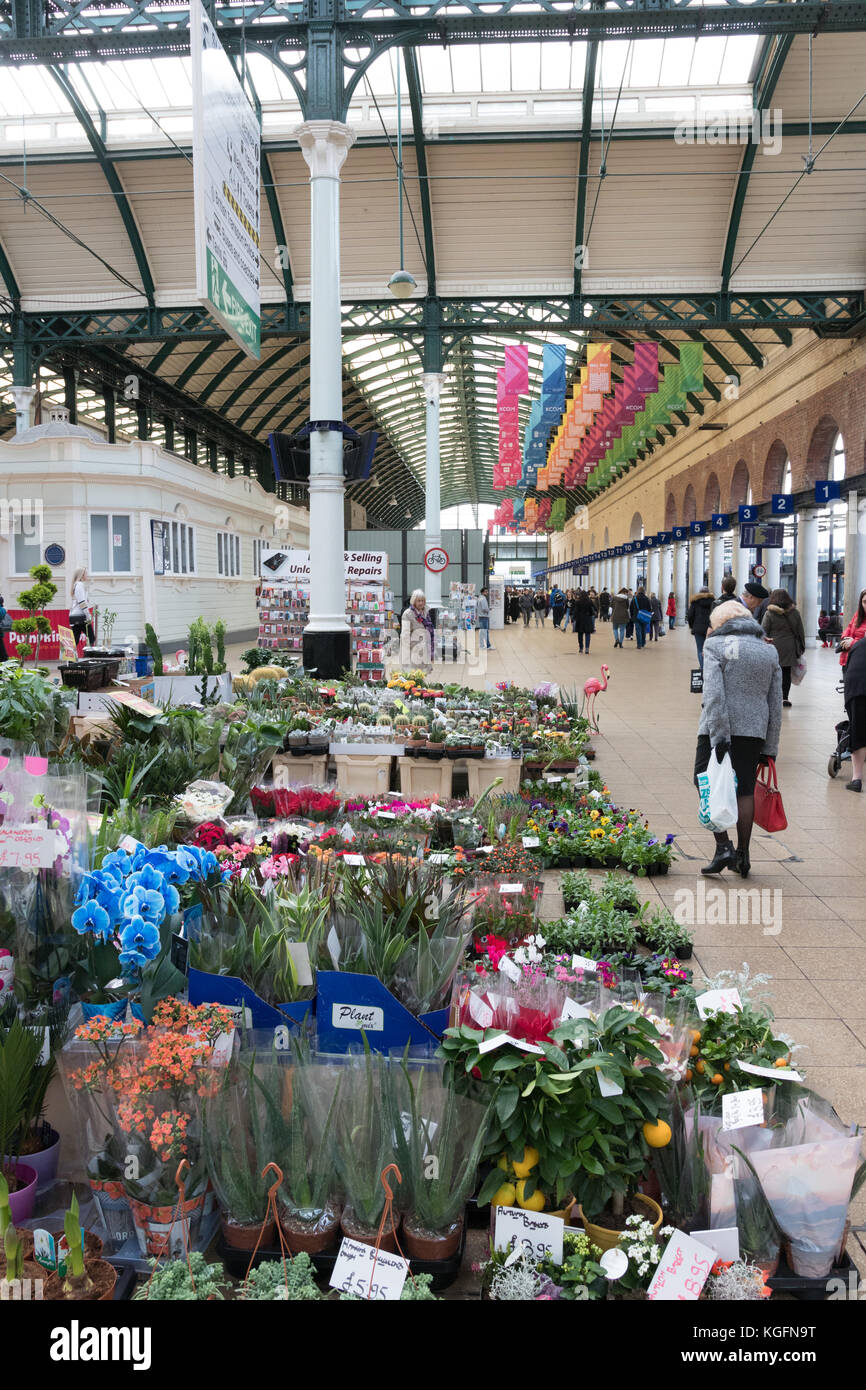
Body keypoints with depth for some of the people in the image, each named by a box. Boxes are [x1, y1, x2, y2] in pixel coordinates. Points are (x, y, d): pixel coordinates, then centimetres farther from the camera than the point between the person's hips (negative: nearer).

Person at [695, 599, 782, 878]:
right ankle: (743, 855, 15)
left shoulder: (716, 645, -3)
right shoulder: (769, 652, 13)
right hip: (755, 731, 5)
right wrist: (770, 748, 15)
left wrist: (719, 736, -18)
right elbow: (775, 705, 12)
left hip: (720, 729, -5)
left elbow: (713, 694, -16)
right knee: (745, 791, 11)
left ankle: (723, 847, -6)